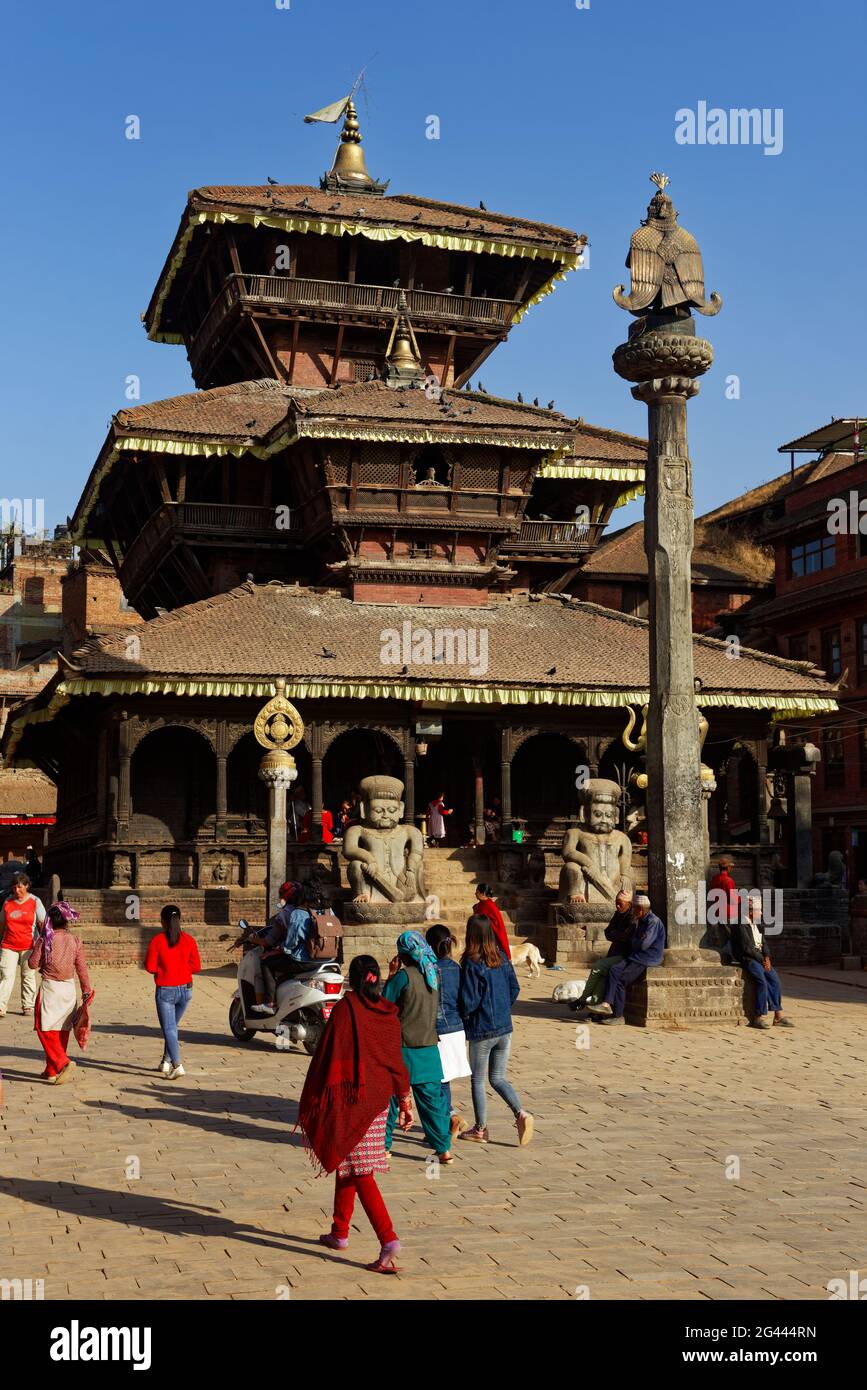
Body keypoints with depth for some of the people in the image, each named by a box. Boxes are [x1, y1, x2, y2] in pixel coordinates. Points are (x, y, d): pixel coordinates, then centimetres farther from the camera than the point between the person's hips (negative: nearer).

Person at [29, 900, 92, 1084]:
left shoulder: (44, 940, -10)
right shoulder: (75, 941, -2)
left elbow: (33, 964, -2)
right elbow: (82, 968, 2)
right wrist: (86, 990, 12)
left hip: (50, 988, -4)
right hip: (69, 988, 4)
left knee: (46, 1030, 2)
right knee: (62, 1031, 12)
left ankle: (63, 1063, -18)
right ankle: (52, 1071, 19)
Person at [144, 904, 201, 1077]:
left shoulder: (156, 941, -10)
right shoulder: (188, 939, -2)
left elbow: (150, 967, -10)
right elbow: (196, 967, -2)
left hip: (165, 990, -4)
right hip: (185, 990, 4)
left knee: (169, 1029, -2)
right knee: (172, 1026, 22)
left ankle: (177, 1065, -16)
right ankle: (166, 1061, 25)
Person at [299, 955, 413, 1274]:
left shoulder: (345, 1009, -12)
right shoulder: (388, 1013, 4)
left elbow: (328, 1056, -13)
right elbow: (396, 1059, 10)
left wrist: (311, 1100, -6)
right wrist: (404, 1100, 18)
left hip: (350, 1098, -6)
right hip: (378, 1098, 6)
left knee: (359, 1171, -6)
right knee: (347, 1164, 21)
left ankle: (388, 1240, -18)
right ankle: (339, 1232, 30)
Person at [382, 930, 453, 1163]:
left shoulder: (404, 976, -15)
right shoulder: (434, 975, 4)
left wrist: (391, 975, -1)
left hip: (403, 1048, -5)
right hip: (429, 1048, 5)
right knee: (432, 1098, 8)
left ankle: (383, 1145, 16)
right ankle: (443, 1148, 6)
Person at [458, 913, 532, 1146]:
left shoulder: (471, 964, -17)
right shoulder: (502, 959, 1)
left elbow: (468, 1002, -18)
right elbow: (515, 989, 8)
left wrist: (462, 1016, 2)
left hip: (482, 1031, -5)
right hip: (505, 1028, 6)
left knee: (478, 1080, 11)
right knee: (498, 1078, 15)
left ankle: (480, 1129, 19)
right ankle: (521, 1114, -6)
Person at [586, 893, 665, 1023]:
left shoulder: (653, 921, -12)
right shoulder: (639, 922, 21)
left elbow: (643, 944, -20)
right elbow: (631, 942, 29)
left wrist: (631, 943, -1)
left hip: (648, 959, -9)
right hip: (635, 957, 9)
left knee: (621, 980, -20)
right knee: (614, 971, -16)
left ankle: (618, 1015, -17)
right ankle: (607, 1004, -27)